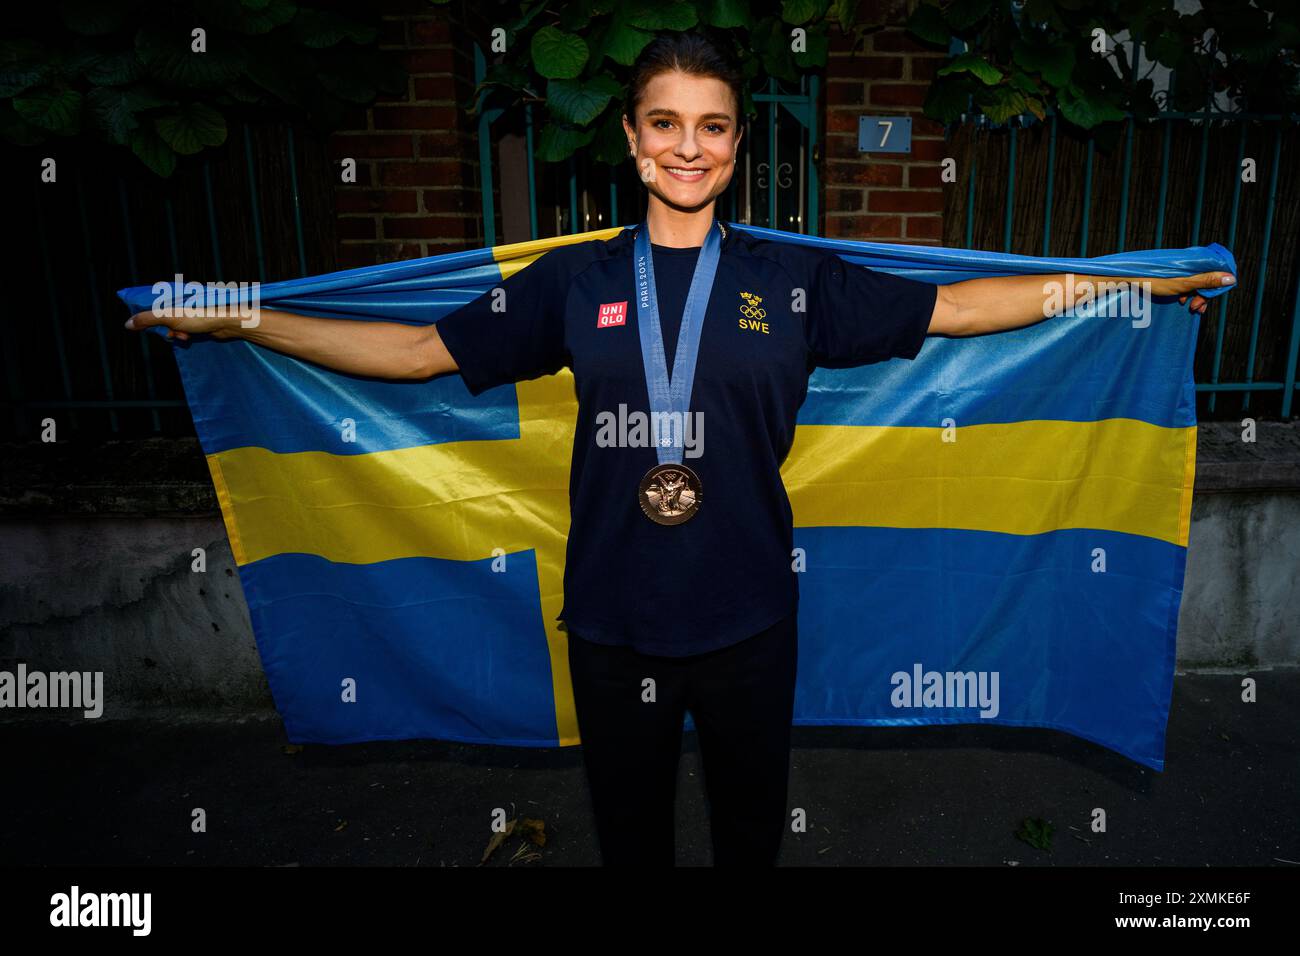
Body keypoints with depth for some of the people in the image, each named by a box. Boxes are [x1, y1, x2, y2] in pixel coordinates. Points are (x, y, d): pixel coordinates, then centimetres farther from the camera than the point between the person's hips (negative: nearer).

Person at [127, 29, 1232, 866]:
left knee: (752, 821, 21)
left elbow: (952, 306, 1)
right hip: (611, 619, 1)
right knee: (629, 826, 21)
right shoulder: (576, 280, -1)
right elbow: (418, 348, 2)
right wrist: (236, 320, 2)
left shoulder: (793, 279, -1)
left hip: (748, 618, 0)